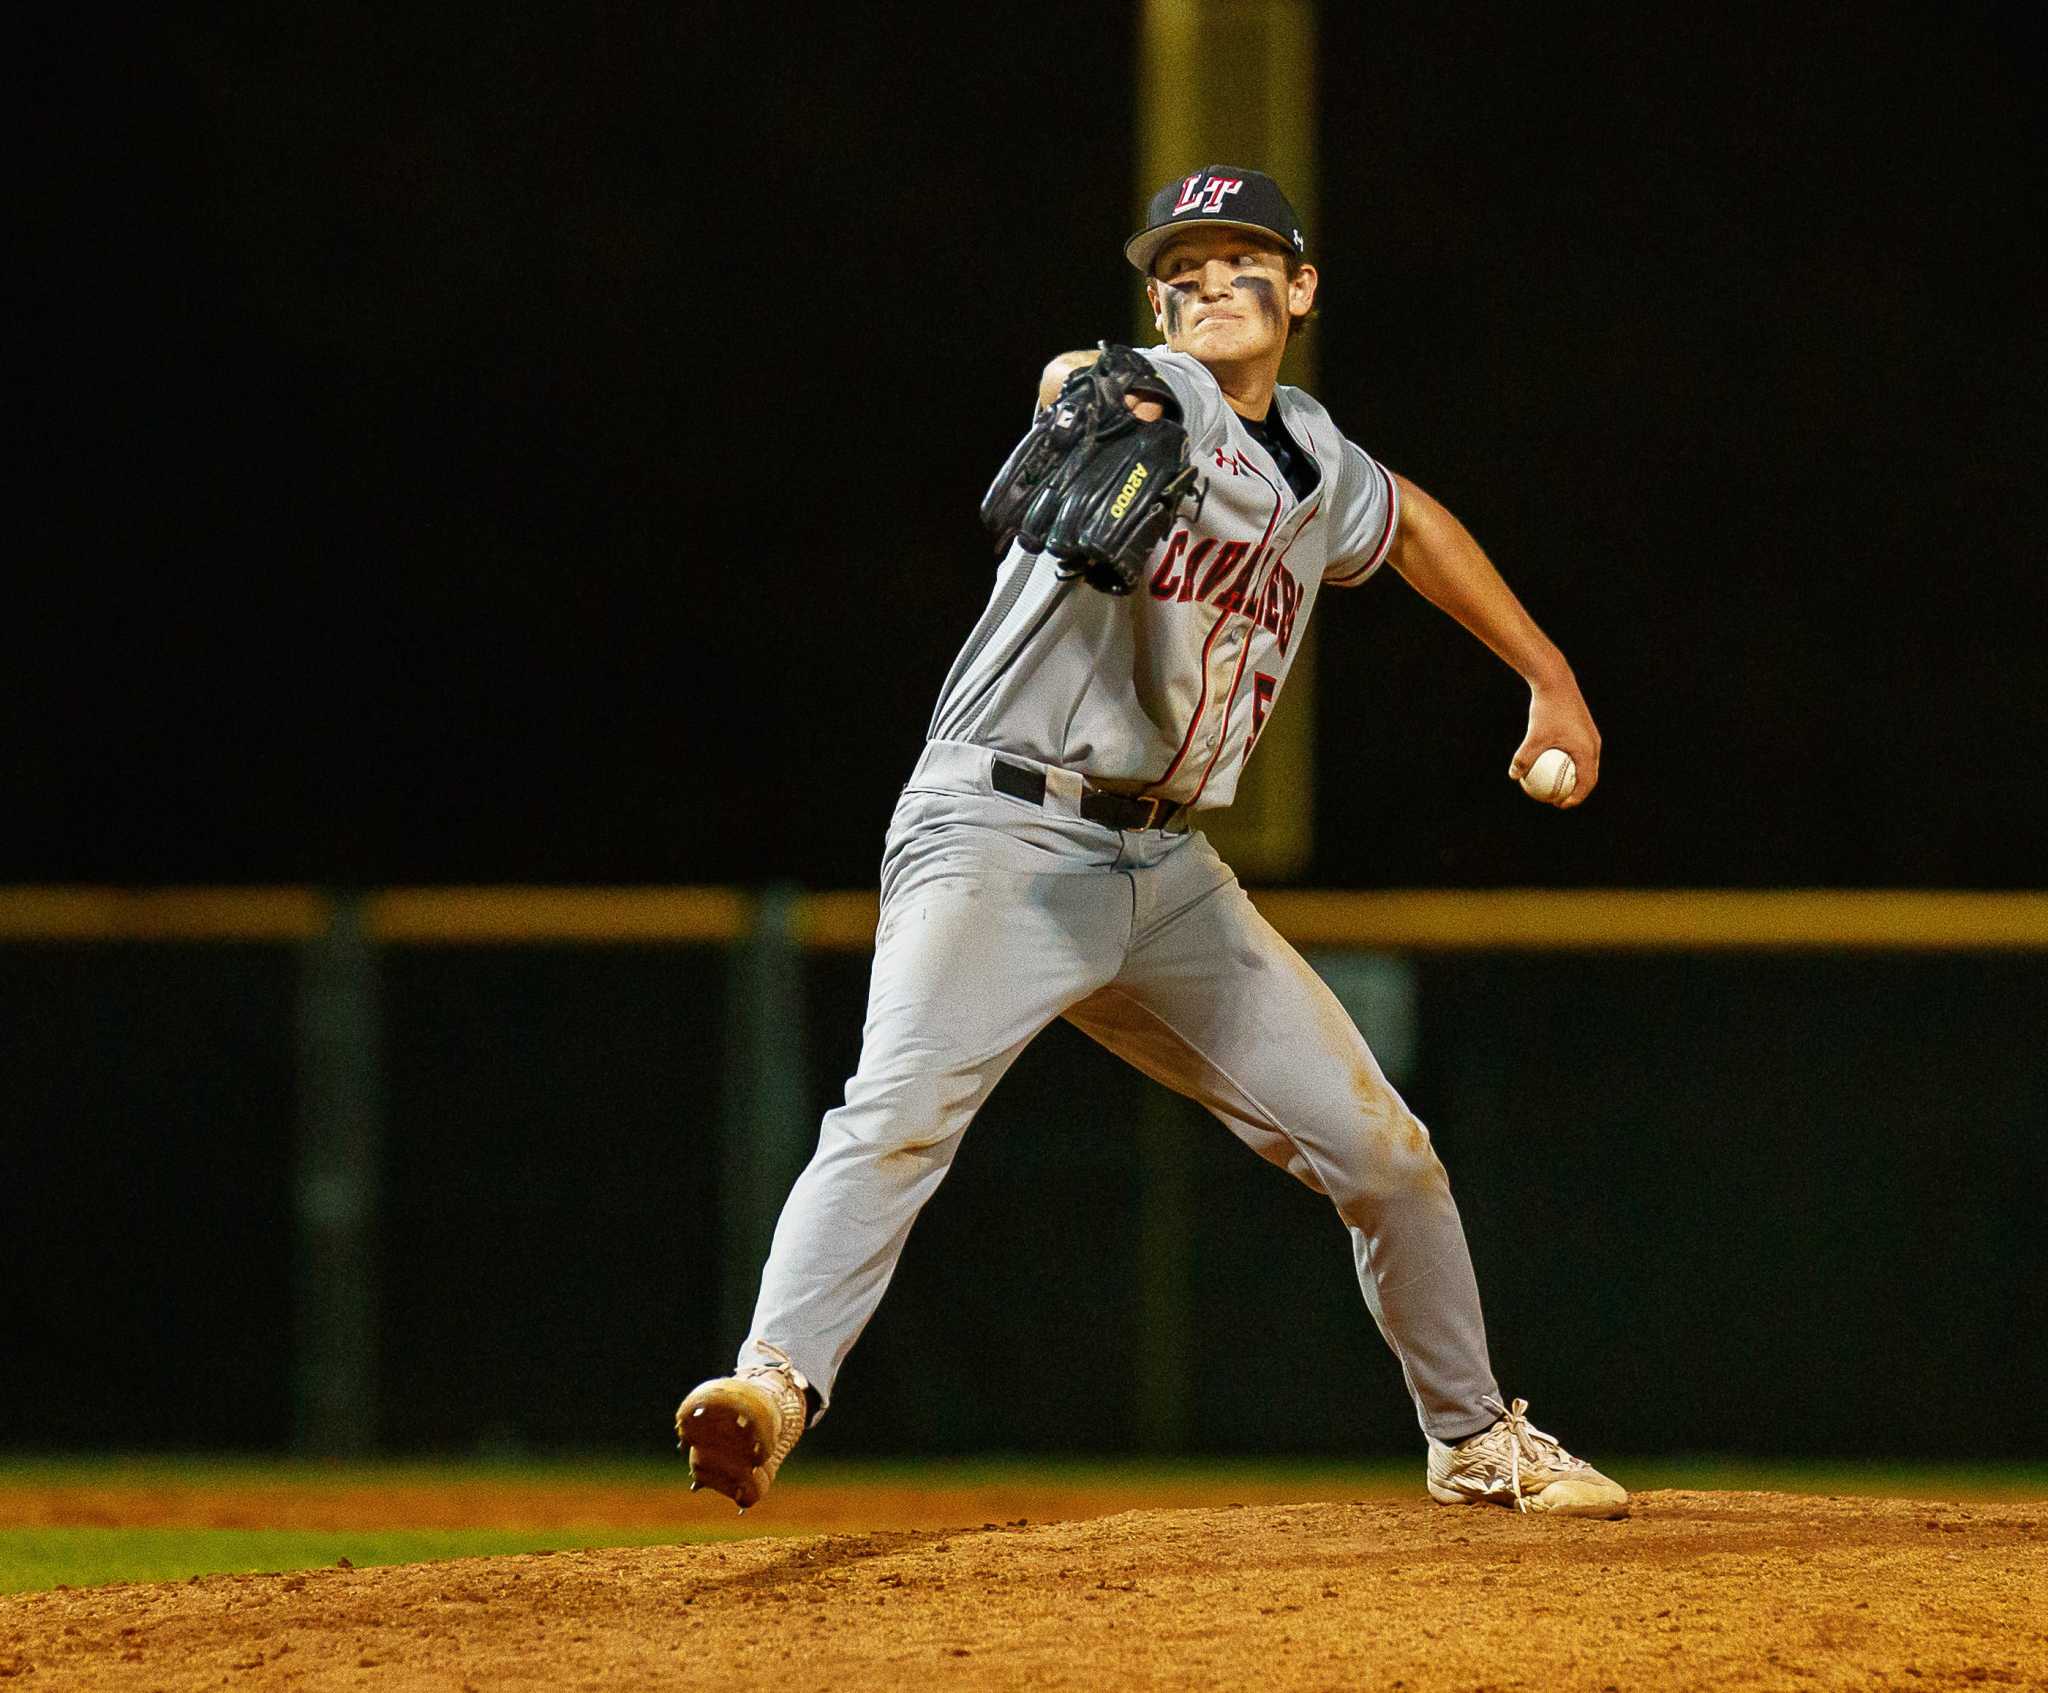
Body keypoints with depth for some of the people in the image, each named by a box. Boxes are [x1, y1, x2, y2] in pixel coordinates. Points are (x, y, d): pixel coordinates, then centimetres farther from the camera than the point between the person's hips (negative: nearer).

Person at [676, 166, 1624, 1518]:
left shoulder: (1316, 464, 13)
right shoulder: (1160, 400, -6)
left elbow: (1409, 525, 37)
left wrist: (1552, 681, 37)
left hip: (1168, 874, 7)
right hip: (1003, 835, -7)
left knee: (1380, 1150, 9)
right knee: (904, 1109, -30)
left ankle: (1474, 1440, 27)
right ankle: (776, 1381, -43)